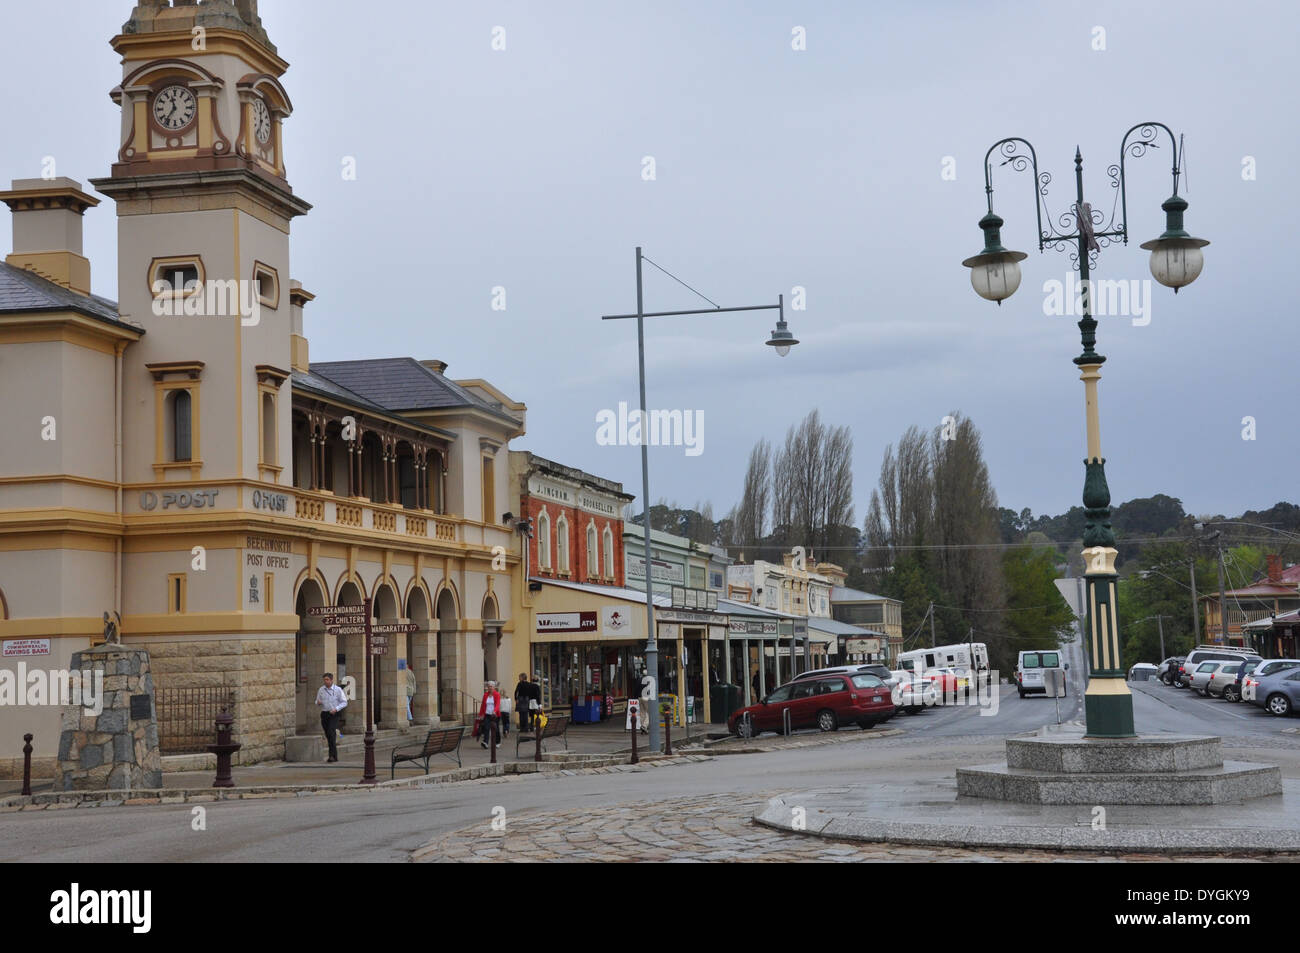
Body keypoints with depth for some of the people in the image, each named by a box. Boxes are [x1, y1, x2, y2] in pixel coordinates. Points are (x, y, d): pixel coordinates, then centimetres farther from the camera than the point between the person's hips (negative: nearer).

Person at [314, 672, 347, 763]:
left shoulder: (338, 690, -2)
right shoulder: (321, 690, 9)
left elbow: (344, 702, -2)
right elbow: (317, 701, 18)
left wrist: (336, 709, -16)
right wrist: (318, 702, -7)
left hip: (334, 714, -5)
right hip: (324, 714, 5)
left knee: (331, 733, -19)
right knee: (327, 735, 7)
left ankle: (332, 755, -22)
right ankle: (335, 756, 17)